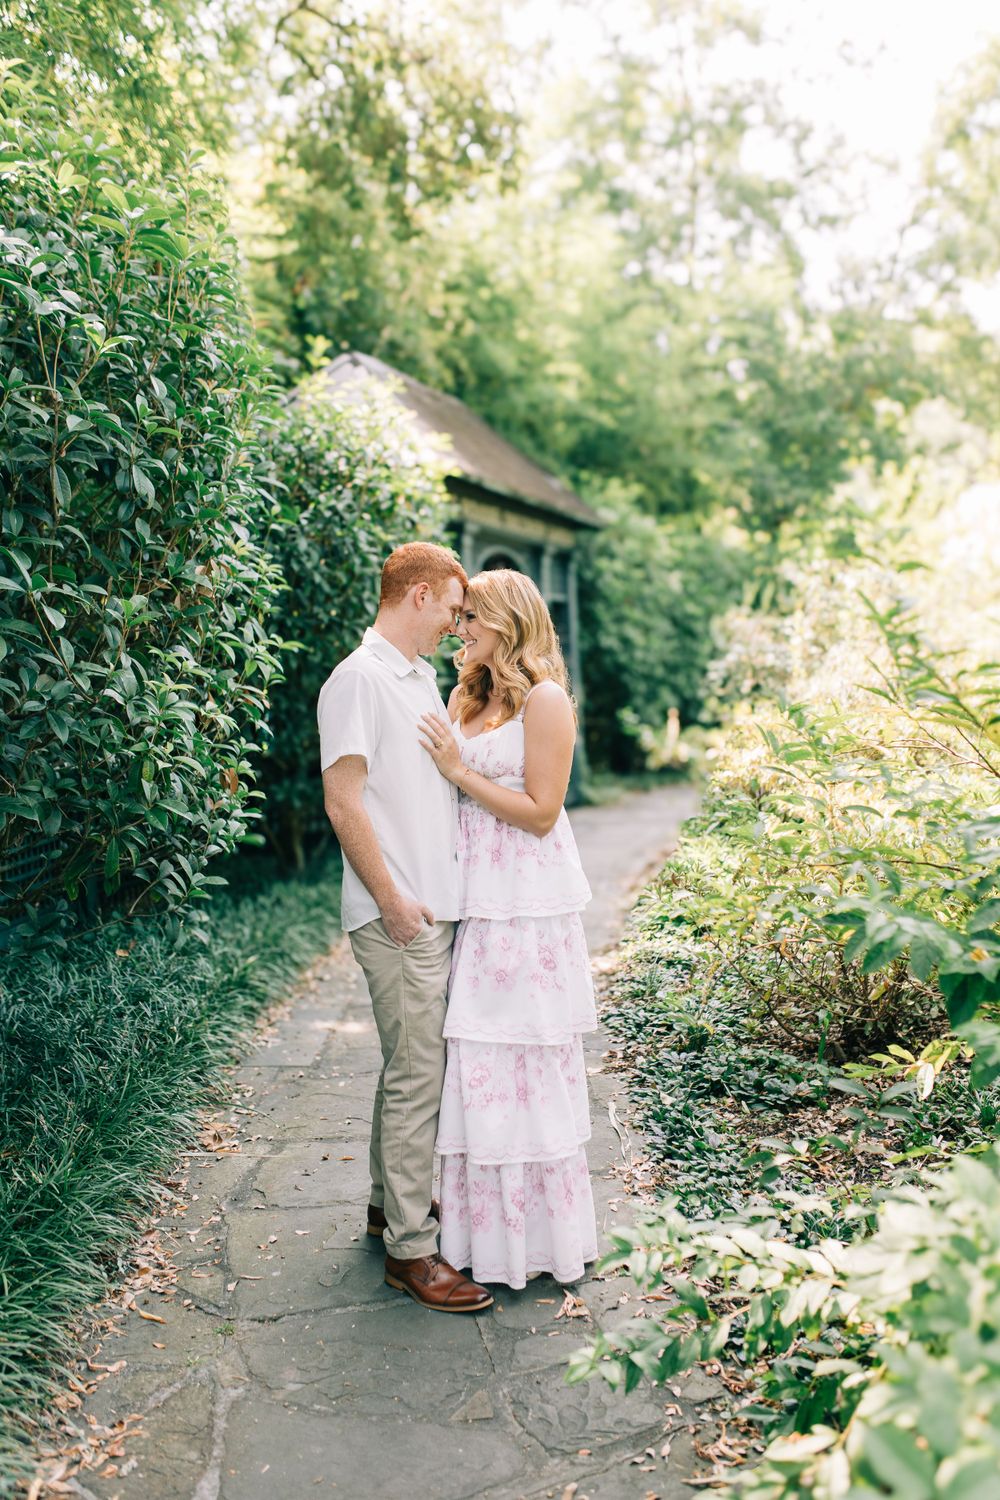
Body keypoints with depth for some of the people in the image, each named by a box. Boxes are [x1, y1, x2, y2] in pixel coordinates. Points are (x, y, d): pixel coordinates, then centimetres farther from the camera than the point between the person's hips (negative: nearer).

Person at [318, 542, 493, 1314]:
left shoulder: (423, 677, 16)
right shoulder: (359, 679, -13)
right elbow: (343, 800, -18)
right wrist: (392, 898, -17)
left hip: (441, 906, 9)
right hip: (401, 917, -9)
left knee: (413, 1066, 18)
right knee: (417, 1077, -4)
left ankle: (393, 1199, 32)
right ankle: (411, 1248, 7)